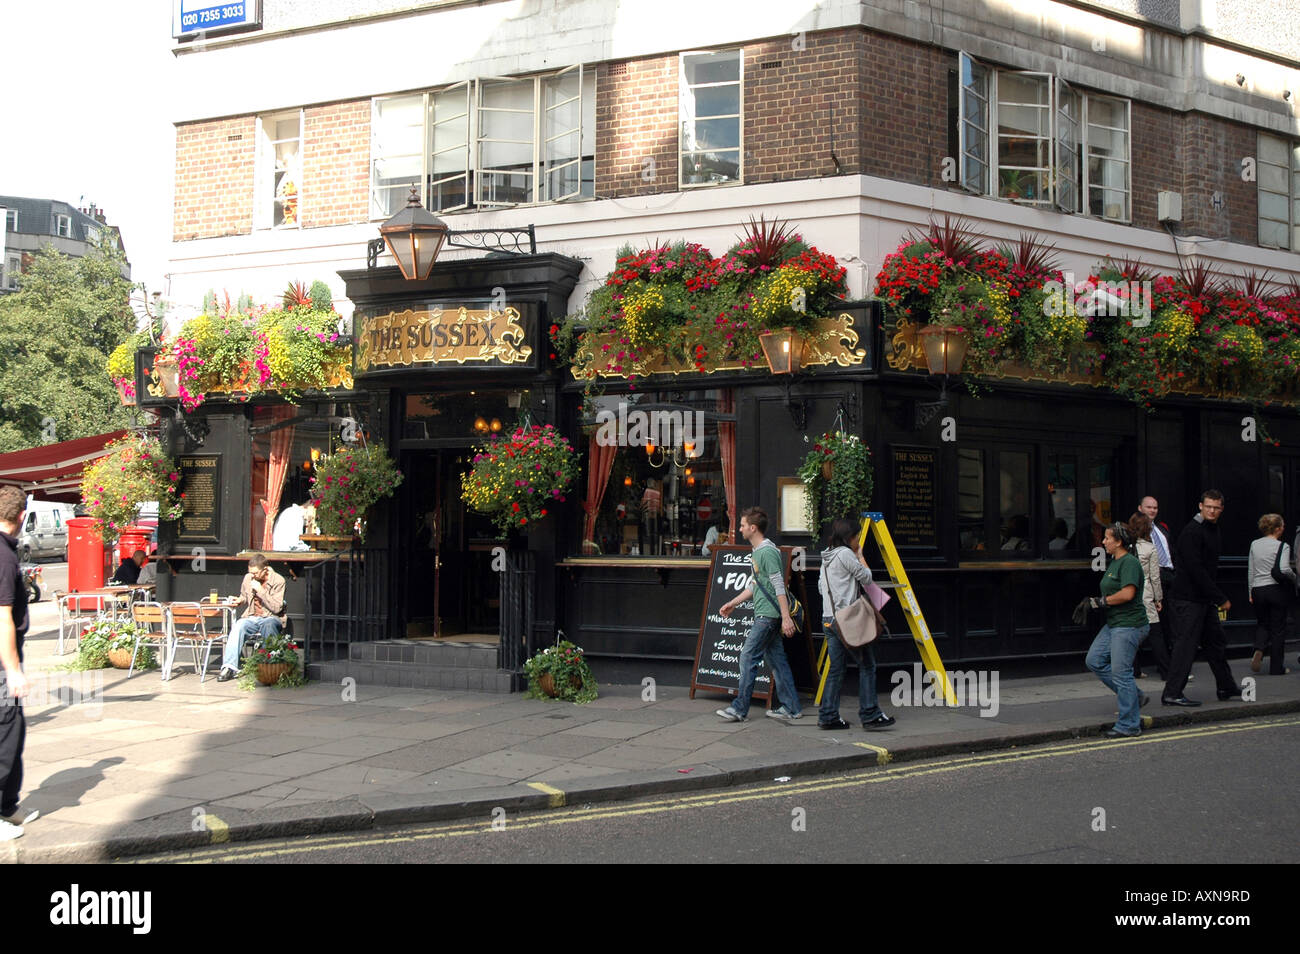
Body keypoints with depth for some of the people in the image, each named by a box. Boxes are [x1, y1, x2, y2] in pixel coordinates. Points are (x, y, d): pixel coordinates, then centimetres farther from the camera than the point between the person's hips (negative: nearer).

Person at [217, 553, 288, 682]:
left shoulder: (278, 581, -7)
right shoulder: (248, 578, 8)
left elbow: (277, 608, -14)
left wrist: (260, 590, -18)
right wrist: (240, 601, 1)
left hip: (272, 618, -4)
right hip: (252, 617, 4)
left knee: (268, 625, -39)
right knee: (239, 626, -29)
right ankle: (229, 667, -34)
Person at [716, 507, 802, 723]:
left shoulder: (768, 552, -15)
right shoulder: (757, 551, 17)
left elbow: (779, 586, -20)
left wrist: (786, 617, -24)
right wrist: (733, 603, 28)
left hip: (768, 615, -10)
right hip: (764, 614, 10)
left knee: (748, 658, -8)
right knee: (776, 659, 10)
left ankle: (740, 709, -5)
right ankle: (791, 707, 12)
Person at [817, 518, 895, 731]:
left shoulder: (826, 557, 17)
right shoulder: (845, 554, -9)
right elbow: (866, 578, -4)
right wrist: (861, 556, 10)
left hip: (828, 620, 9)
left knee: (836, 668, 9)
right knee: (867, 665, -3)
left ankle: (828, 717, 6)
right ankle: (870, 715, -5)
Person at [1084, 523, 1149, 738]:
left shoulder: (1129, 563, -14)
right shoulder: (1114, 562, 17)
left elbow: (1127, 594, -24)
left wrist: (1103, 601, -12)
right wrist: (1096, 602, 8)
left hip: (1128, 625, -11)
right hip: (1113, 624, 11)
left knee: (1121, 672, -7)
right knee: (1094, 660, 9)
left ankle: (1129, 725, 0)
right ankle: (1134, 696, 18)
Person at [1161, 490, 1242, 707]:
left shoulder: (1213, 529, 14)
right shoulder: (1192, 532, -17)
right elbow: (1196, 570, -22)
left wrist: (1217, 597, 16)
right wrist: (1221, 599, -20)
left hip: (1204, 598, 10)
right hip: (1188, 598, -10)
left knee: (1216, 640, 18)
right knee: (1186, 643, -10)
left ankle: (1226, 687, 31)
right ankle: (1172, 693, -8)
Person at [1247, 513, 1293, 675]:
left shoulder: (1254, 545, 5)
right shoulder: (1282, 546, -10)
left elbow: (1250, 571, 9)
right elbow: (1284, 569, -23)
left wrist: (1251, 592, 15)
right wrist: (1294, 577, -3)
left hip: (1258, 590, 4)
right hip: (1277, 589, -4)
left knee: (1263, 624, 20)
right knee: (1278, 628, 7)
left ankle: (1258, 650, -10)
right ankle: (1276, 667, 10)